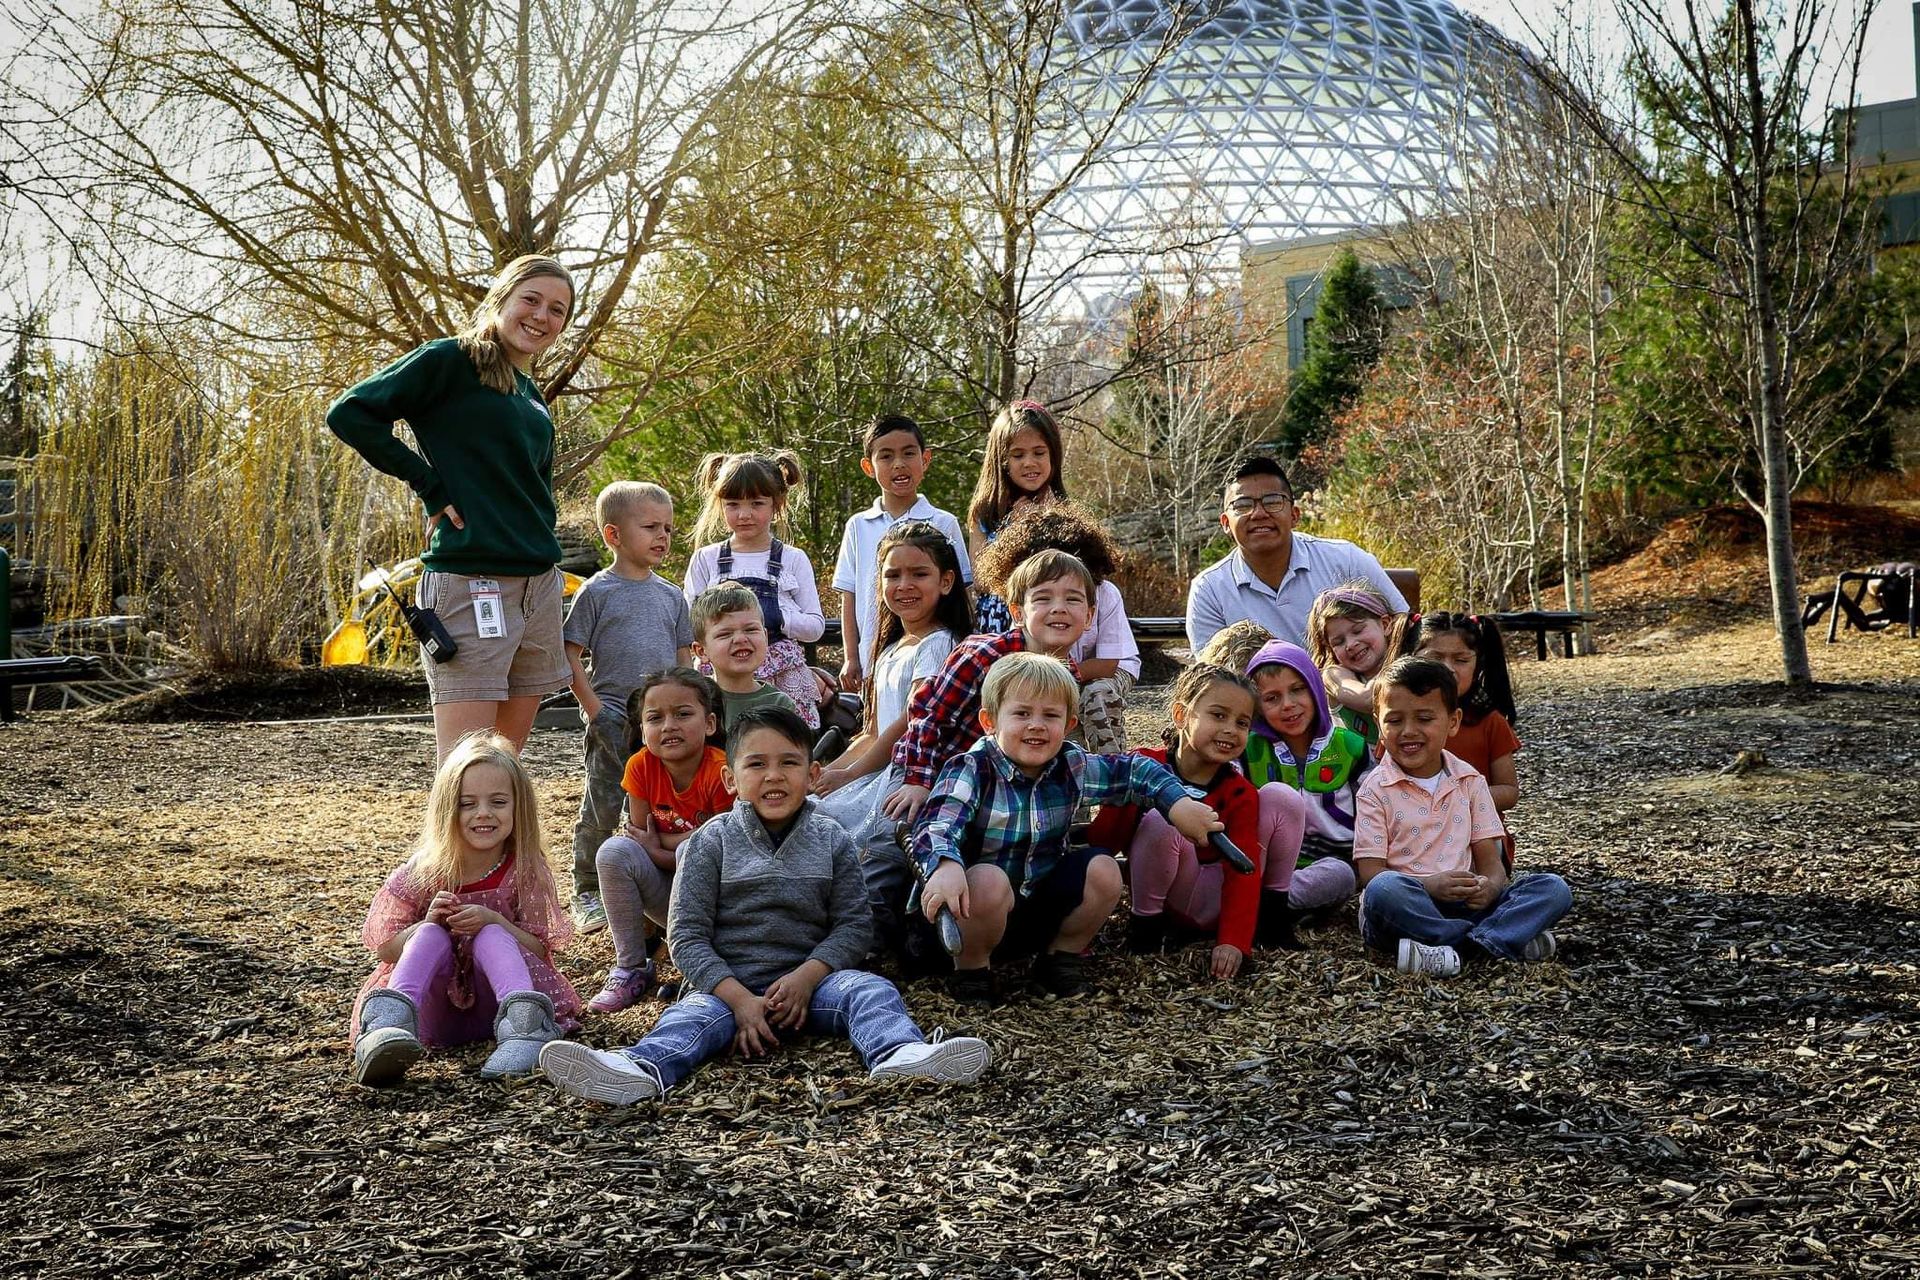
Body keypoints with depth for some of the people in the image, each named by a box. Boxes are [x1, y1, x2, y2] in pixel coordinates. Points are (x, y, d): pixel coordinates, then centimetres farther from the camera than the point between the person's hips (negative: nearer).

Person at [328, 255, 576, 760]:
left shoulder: (532, 396, 19)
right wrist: (430, 487, -10)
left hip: (539, 586, 8)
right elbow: (350, 412, -11)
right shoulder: (450, 360, -3)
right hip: (469, 584, -8)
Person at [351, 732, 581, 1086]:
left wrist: (494, 921, -23)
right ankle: (389, 1022, -51)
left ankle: (523, 1022, -52)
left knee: (491, 935, -26)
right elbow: (384, 949, 0)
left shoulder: (526, 871, -5)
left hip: (494, 1001, 0)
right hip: (436, 1010, 1)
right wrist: (427, 922, -21)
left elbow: (540, 950, -5)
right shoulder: (424, 873, -4)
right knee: (433, 934, -25)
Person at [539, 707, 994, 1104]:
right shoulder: (713, 841, 2)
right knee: (694, 1015, -31)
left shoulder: (831, 841, 8)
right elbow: (687, 934, -3)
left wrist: (806, 976, -14)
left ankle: (899, 1055, -56)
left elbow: (854, 924, 4)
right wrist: (740, 998, -16)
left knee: (870, 990, -24)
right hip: (727, 983, -2)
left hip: (810, 978, 2)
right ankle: (639, 1070, -62)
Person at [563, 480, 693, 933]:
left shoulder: (671, 596, 11)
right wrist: (596, 713, -10)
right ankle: (587, 894, 12)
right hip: (614, 722, -4)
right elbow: (571, 657, -5)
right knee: (602, 811, 0)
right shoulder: (597, 592, -4)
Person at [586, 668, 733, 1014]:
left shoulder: (722, 772, -22)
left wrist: (659, 841, -17)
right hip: (668, 889, 5)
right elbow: (639, 839, -7)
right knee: (613, 851, -23)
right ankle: (631, 969, -11)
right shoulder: (641, 766, -9)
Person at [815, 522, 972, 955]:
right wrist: (825, 772, 3)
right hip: (883, 771, 9)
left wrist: (847, 775, -6)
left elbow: (910, 727, -13)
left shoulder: (938, 645, -8)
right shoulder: (891, 649, 21)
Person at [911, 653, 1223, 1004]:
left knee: (1102, 870, -12)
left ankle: (1062, 955, 9)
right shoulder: (971, 770, -19)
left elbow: (1133, 771, 11)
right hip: (975, 907, -5)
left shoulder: (1072, 768, -3)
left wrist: (1179, 804, -5)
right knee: (988, 880, -36)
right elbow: (935, 827, -34)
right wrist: (946, 867, -56)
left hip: (1038, 915, 5)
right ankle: (970, 968, -9)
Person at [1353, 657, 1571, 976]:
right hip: (1404, 909, -4)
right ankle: (1510, 940, -29)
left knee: (1554, 889, -14)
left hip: (1463, 904, 4)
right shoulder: (1377, 789, 1)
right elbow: (1370, 871, -6)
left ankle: (1457, 948, -32)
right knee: (1384, 889, -38)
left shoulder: (1470, 781, 12)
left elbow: (1490, 860, 10)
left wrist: (1490, 886, -15)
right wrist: (1429, 885, -23)